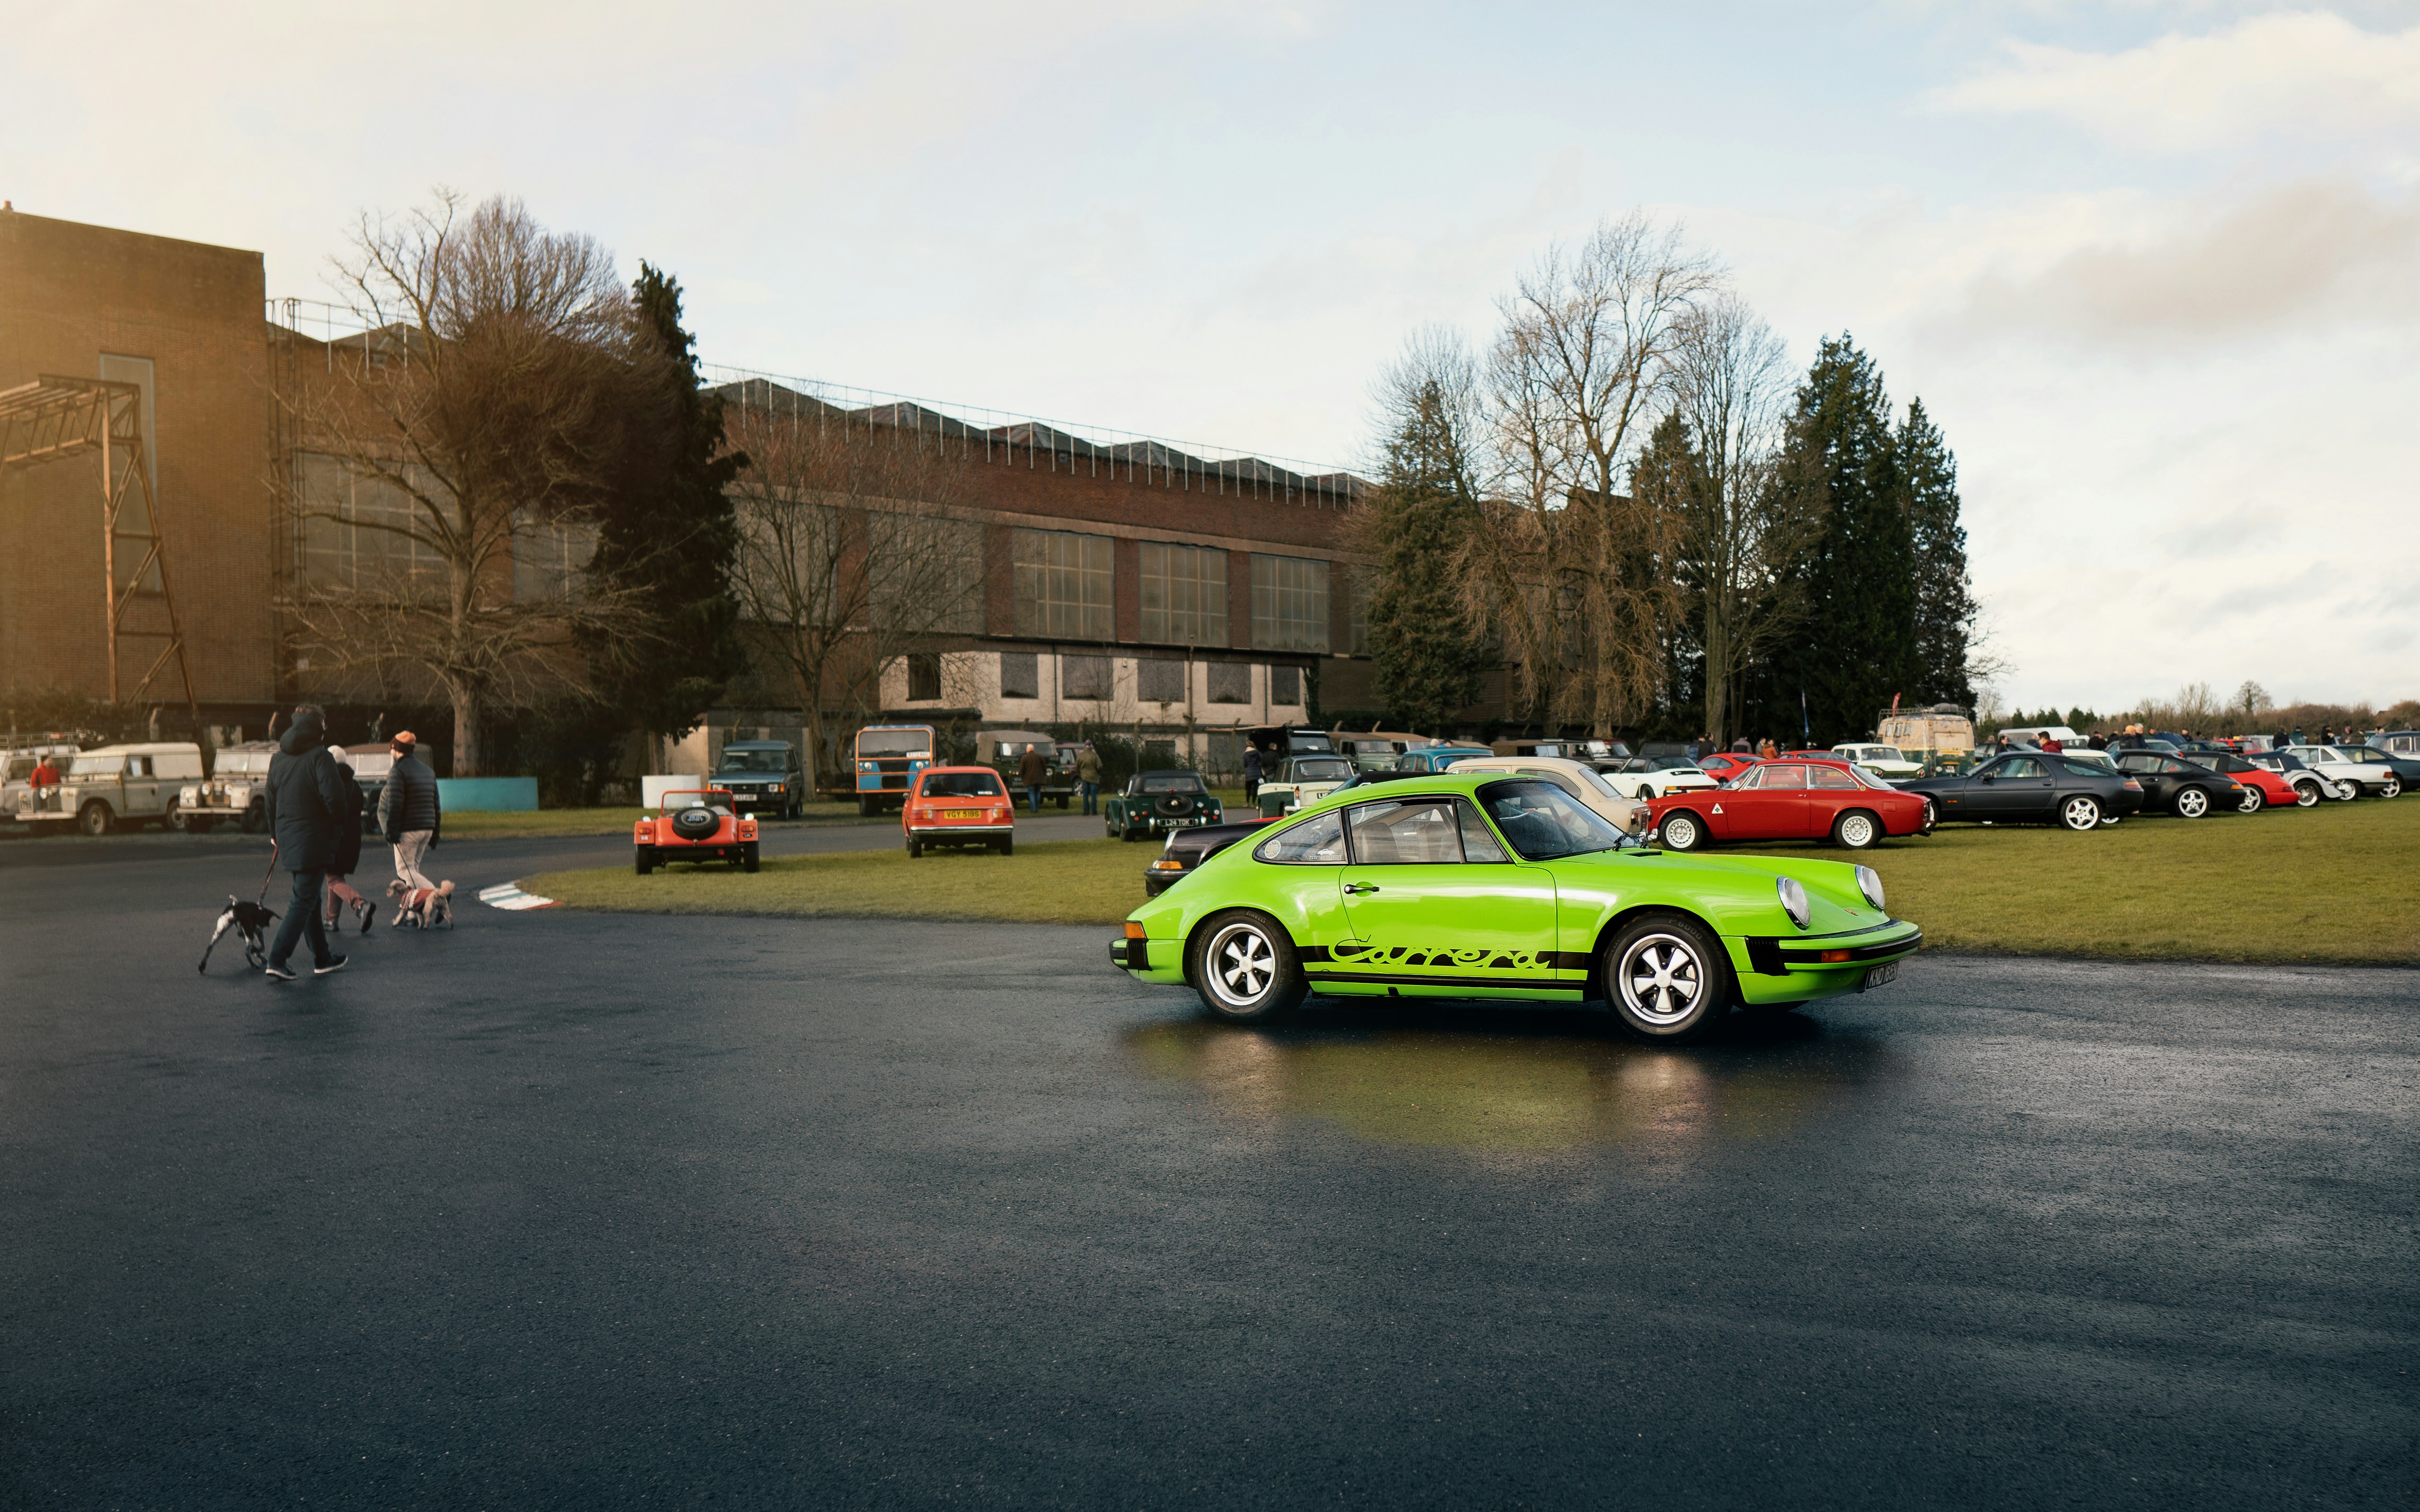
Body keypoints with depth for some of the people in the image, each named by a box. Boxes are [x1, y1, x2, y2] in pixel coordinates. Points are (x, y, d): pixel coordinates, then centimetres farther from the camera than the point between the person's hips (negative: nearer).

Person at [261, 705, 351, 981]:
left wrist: (275, 834, 29)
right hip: (313, 843, -8)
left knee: (308, 898, 17)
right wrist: (337, 822, -1)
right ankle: (277, 960, -11)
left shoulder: (277, 758, 10)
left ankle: (322, 959, 24)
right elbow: (335, 800, -21)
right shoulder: (320, 757, -13)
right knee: (302, 902, -4)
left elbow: (269, 802, 17)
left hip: (288, 842, 8)